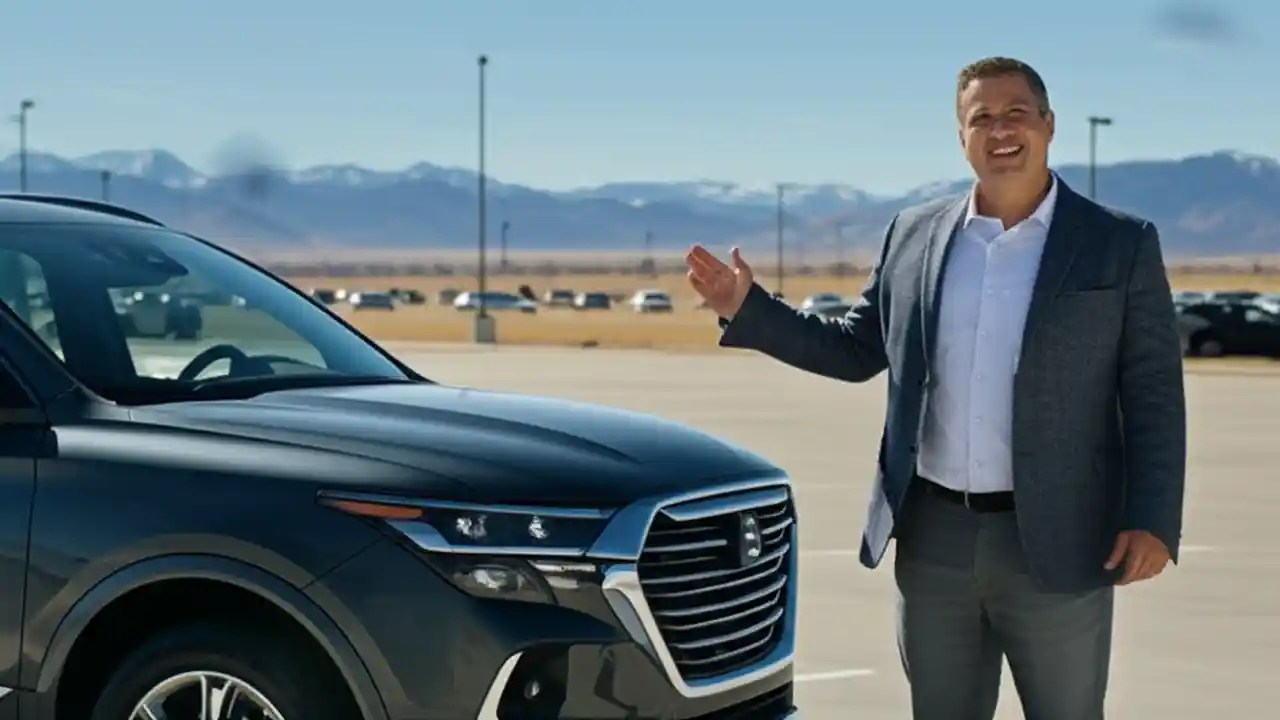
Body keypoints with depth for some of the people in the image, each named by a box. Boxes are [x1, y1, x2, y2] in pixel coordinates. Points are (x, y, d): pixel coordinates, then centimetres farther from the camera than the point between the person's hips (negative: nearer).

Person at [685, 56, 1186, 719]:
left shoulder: (1121, 245, -2)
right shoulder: (913, 235, 7)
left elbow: (1154, 396, -3)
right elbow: (855, 349, 15)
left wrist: (1153, 522, -12)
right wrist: (745, 309, 4)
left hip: (1057, 544, -3)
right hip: (933, 540, 3)